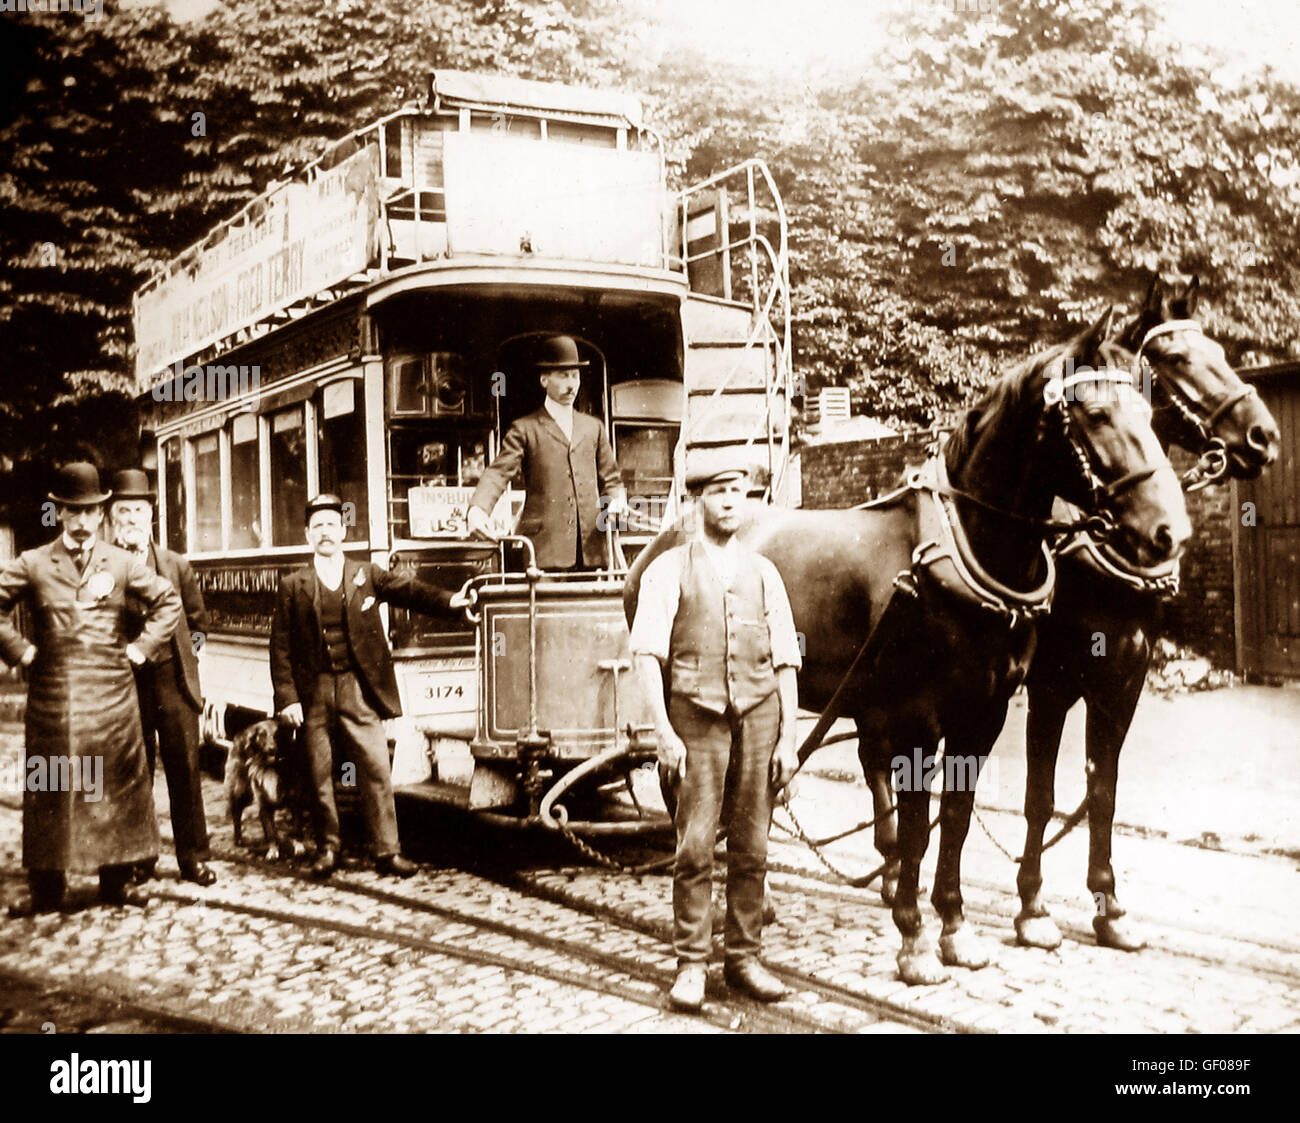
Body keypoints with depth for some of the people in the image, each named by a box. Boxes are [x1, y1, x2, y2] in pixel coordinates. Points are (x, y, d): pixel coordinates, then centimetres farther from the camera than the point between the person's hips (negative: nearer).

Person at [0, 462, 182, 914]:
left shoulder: (121, 563, 6)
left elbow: (168, 600, 11)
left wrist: (143, 647, 4)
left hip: (112, 696, 1)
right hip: (52, 698, -1)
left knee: (117, 787, 5)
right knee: (49, 791, 3)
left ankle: (117, 881, 16)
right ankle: (47, 889, 12)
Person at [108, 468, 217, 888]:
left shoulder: (176, 565, 8)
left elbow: (198, 619, 18)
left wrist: (187, 650, 8)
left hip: (172, 676, 1)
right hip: (125, 680, -1)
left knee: (185, 767, 1)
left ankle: (193, 857, 9)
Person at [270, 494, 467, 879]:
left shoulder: (367, 575, 9)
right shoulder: (293, 585, 7)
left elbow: (410, 590, -3)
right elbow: (281, 647, 4)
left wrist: (450, 601, -21)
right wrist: (287, 698, -4)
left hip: (360, 690, 0)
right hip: (314, 694, 0)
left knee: (377, 770, -3)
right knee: (319, 775, 5)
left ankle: (386, 850, 4)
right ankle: (327, 850, 19)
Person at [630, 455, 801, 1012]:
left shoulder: (763, 572, 13)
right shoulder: (669, 569, 3)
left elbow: (786, 660, 12)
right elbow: (647, 654, -4)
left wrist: (787, 736, 4)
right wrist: (664, 733, -13)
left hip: (759, 717, 3)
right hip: (697, 718, -3)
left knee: (751, 849, 6)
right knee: (695, 846, -3)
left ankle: (743, 957, 19)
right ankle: (690, 963, 7)